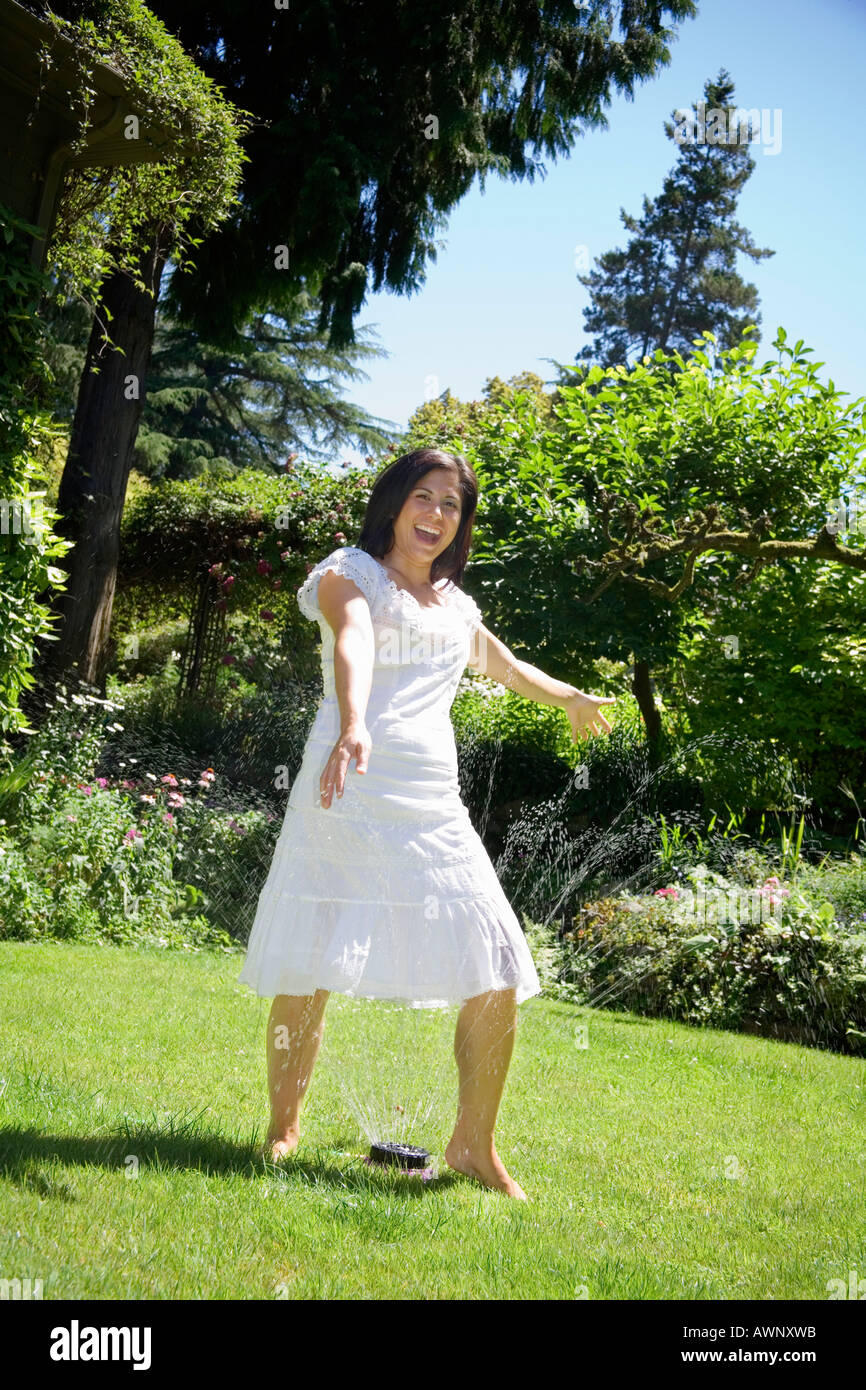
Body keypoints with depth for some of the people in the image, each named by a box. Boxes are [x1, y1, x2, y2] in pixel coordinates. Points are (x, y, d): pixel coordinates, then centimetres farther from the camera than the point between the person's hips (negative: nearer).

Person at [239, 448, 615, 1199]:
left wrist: (573, 698, 60)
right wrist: (352, 727, -38)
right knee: (309, 970, -2)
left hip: (432, 809, 5)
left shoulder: (456, 606, 23)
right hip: (347, 797, -5)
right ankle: (284, 1126, 22)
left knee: (499, 979, -2)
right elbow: (352, 644, -18)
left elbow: (505, 664, 44)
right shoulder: (351, 573, 5)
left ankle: (473, 1144, 15)